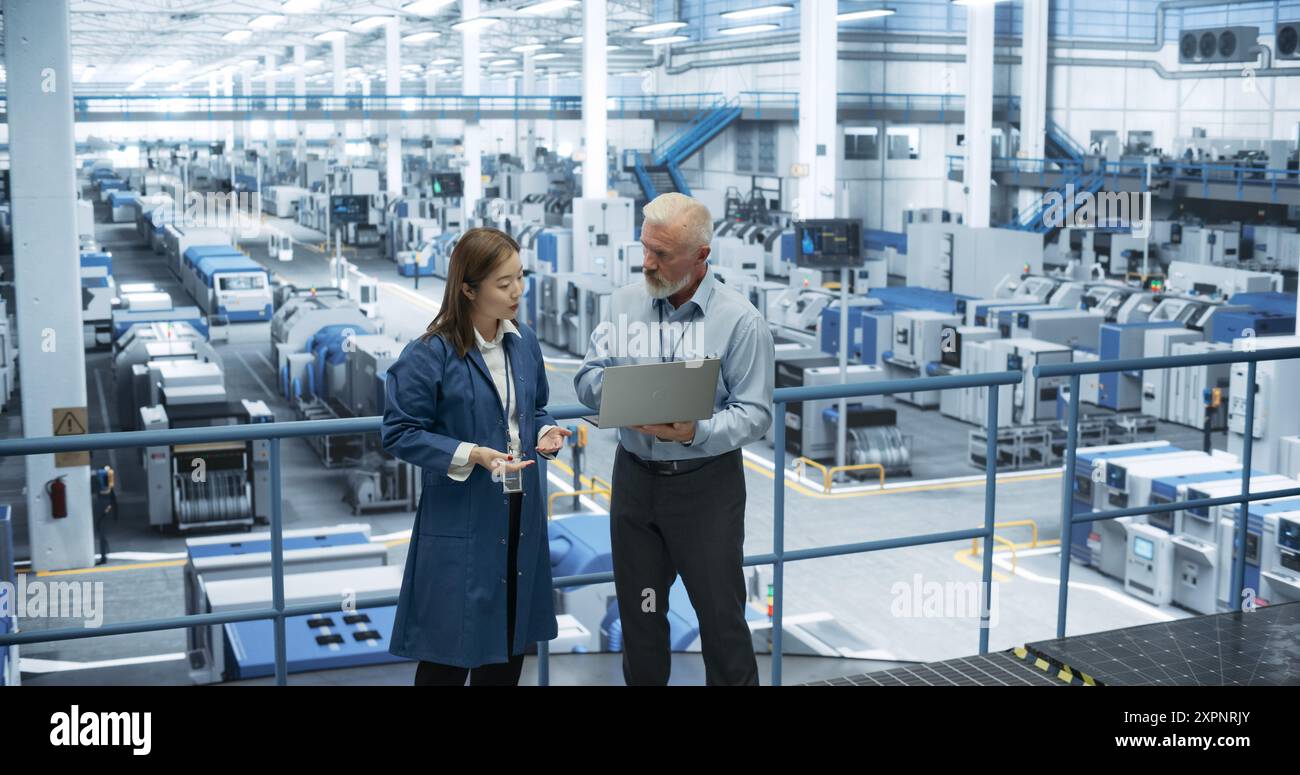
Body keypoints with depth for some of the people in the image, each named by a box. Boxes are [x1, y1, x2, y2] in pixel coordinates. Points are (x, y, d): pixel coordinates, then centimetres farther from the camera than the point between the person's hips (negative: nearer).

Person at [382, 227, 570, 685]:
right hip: (459, 524, -6)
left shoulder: (524, 342, 4)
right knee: (450, 654, 2)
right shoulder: (430, 354, -16)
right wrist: (473, 455, -22)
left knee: (510, 647, 16)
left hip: (520, 516, 6)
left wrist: (545, 433, -4)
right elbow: (398, 433, -13)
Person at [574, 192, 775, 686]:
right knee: (639, 611, 16)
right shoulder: (625, 303, 3)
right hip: (634, 478, 4)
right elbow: (587, 380, 3)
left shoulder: (740, 321, -11)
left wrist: (697, 432, -29)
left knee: (721, 617, 5)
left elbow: (754, 414, -12)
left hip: (706, 483, -4)